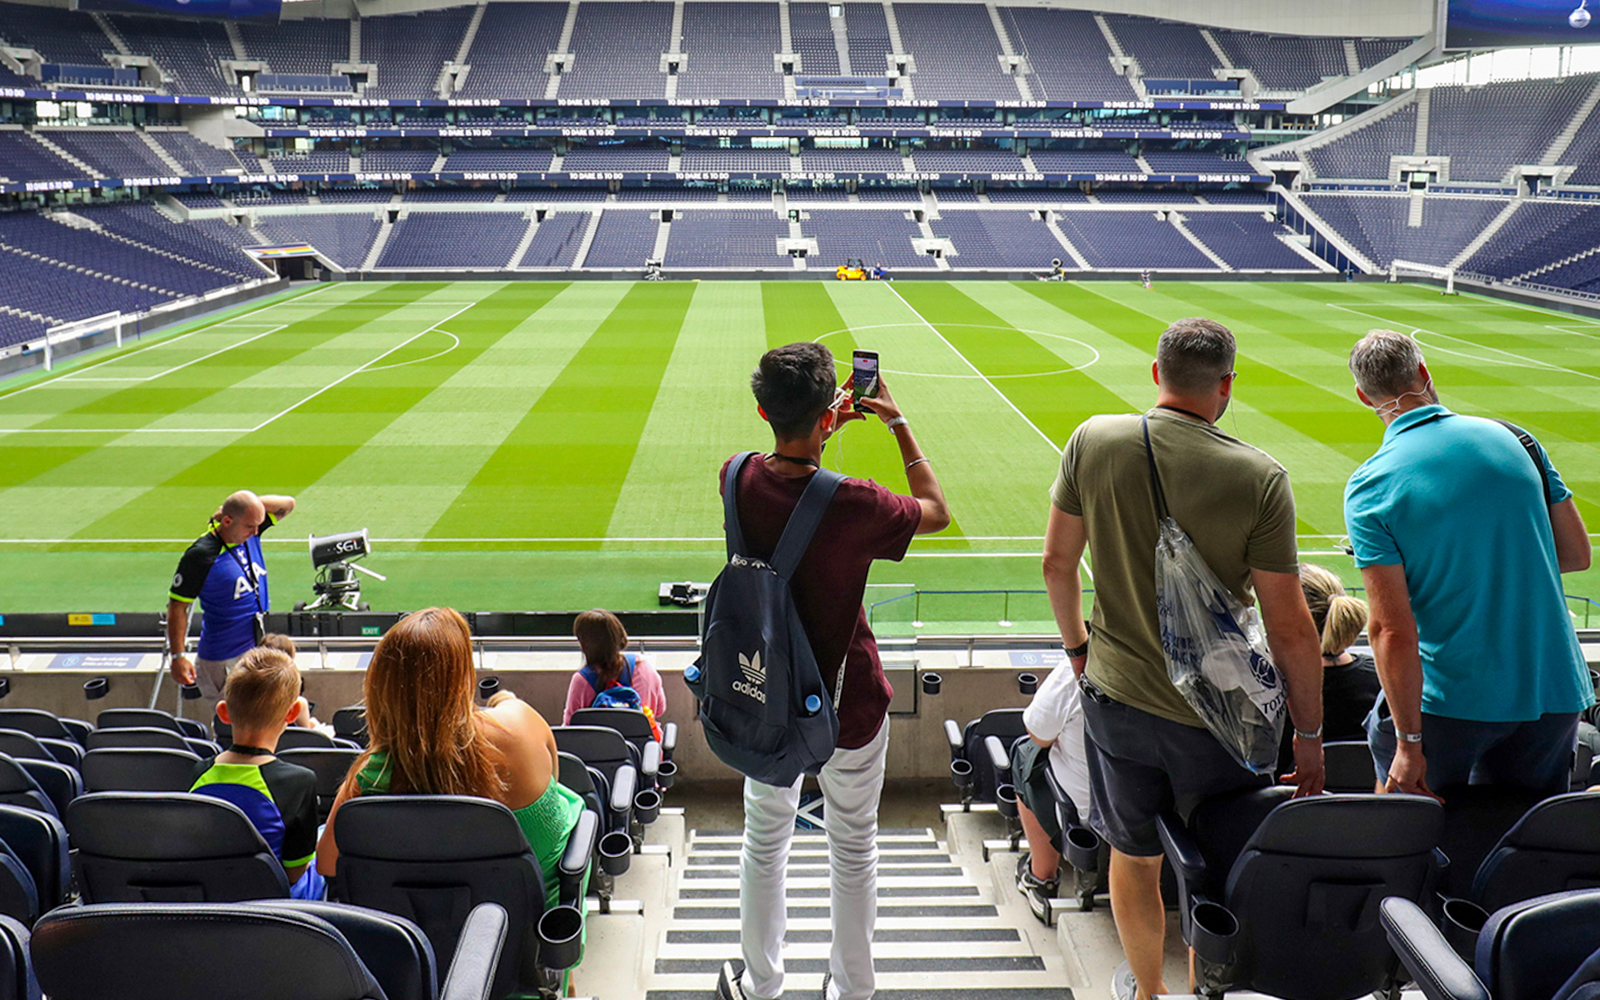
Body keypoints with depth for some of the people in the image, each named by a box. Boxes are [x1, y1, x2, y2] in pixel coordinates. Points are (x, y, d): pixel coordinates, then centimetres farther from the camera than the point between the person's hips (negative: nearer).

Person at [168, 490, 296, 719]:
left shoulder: (250, 533, -1)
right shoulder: (201, 556, -19)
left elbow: (288, 504, 9)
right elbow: (177, 606, -14)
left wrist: (254, 503, -8)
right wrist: (178, 656, -17)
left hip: (261, 647, 6)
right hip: (224, 659, -6)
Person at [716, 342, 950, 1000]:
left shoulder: (737, 482, -13)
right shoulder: (853, 505, -27)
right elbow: (937, 512, -7)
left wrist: (823, 429, 16)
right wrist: (899, 423, -1)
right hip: (849, 706, -4)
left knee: (765, 842, 21)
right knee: (853, 851, 17)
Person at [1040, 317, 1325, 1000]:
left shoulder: (1093, 440, -8)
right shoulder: (1259, 478, -15)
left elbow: (1057, 563, 2)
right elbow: (1289, 628, -11)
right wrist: (1309, 735, 2)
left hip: (1115, 693, 3)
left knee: (1133, 856, 22)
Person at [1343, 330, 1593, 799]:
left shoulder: (1369, 487, -13)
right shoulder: (1513, 439, 0)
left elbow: (1392, 631, -17)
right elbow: (1577, 555, 8)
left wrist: (1409, 743, -12)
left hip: (1450, 701, -4)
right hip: (1557, 692, 4)